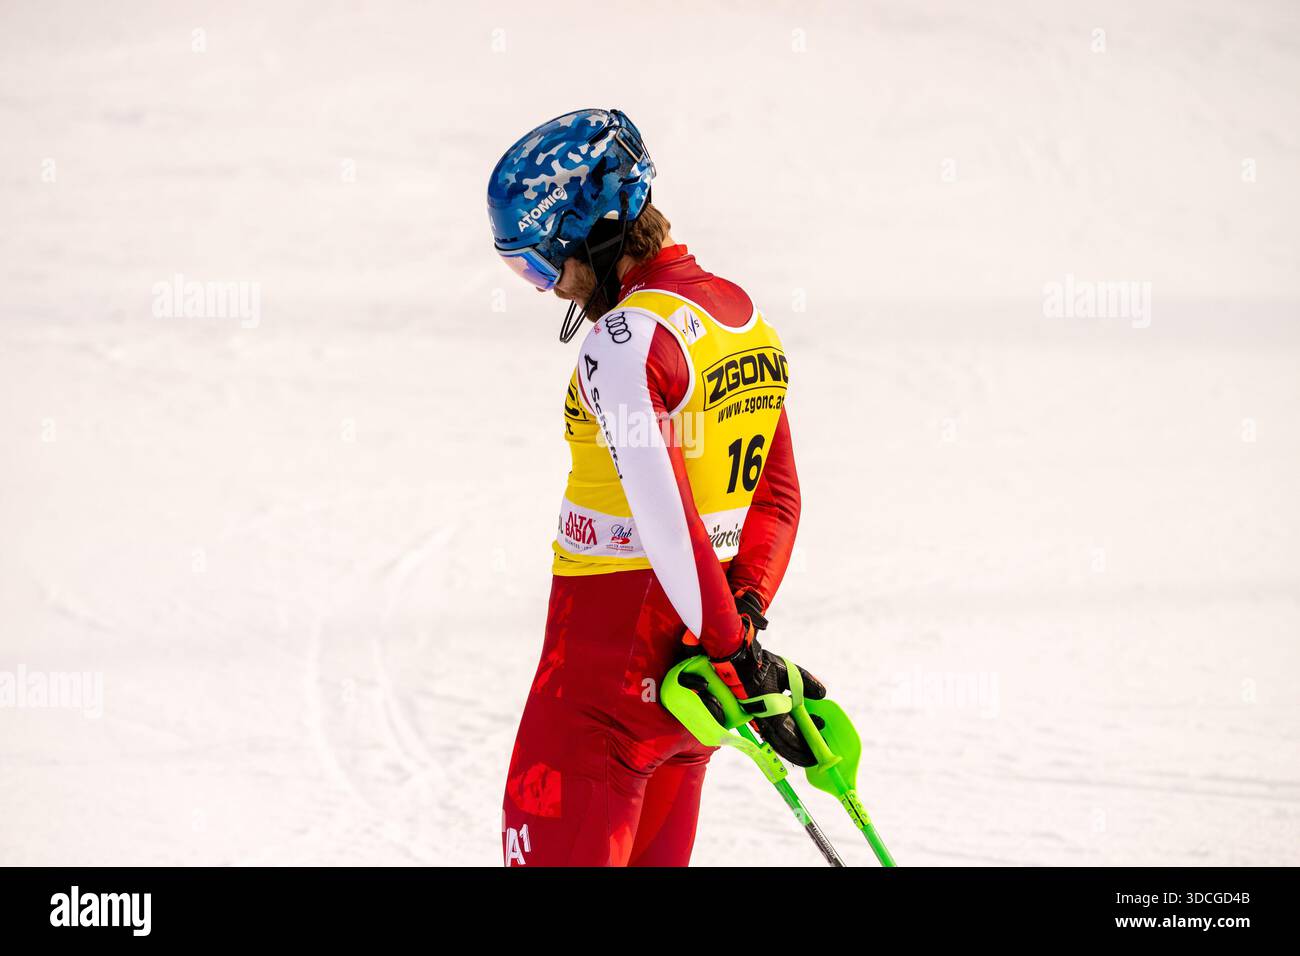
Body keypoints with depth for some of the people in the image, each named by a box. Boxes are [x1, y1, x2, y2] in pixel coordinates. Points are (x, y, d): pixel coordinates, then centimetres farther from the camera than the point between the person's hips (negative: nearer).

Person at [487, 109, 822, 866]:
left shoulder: (624, 341, -19)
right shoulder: (746, 317, 10)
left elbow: (667, 520, -23)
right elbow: (778, 499, 11)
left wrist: (735, 653, -20)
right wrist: (746, 614, 0)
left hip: (611, 660, -8)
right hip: (692, 660, 9)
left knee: (555, 850, -3)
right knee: (652, 857, 15)